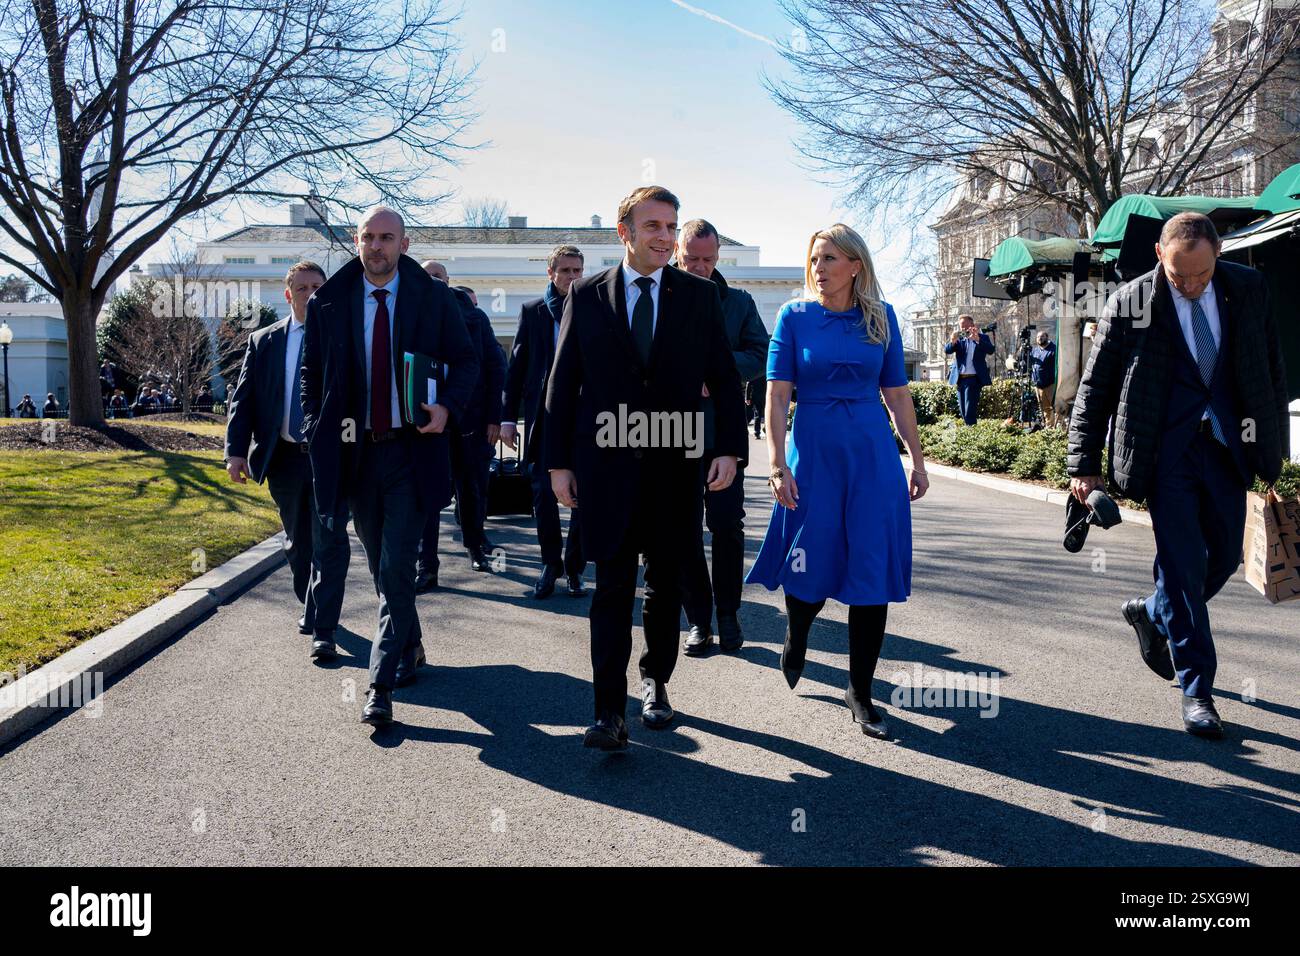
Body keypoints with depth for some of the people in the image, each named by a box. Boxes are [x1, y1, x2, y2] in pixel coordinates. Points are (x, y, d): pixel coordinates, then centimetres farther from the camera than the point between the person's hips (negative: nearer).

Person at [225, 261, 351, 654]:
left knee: (329, 543, -7)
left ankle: (323, 631, -5)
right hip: (285, 457, 3)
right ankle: (310, 607, 35)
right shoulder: (263, 342, 8)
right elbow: (243, 399, 5)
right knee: (297, 543, 16)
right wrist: (236, 451, -6)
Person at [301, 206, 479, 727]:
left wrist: (447, 406, -14)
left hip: (411, 450, -3)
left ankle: (381, 685, -5)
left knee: (396, 568, -9)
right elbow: (312, 372, 11)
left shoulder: (433, 298, 0)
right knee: (381, 567, 15)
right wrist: (316, 431, 0)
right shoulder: (328, 302, 4)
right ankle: (409, 647, 37)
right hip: (355, 453, 3)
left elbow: (465, 360, 4)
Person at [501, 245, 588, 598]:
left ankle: (574, 567, 19)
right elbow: (517, 365, 7)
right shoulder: (532, 310, 6)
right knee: (543, 493, 4)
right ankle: (551, 565, 19)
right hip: (543, 416, 1)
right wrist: (508, 416, 2)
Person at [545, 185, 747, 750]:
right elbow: (562, 384, 5)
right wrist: (558, 461, 2)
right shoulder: (586, 296, 4)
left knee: (665, 583, 13)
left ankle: (655, 684, 32)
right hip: (607, 466, -1)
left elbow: (725, 379, 4)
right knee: (612, 587, -3)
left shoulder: (700, 296, 5)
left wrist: (729, 447, -7)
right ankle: (610, 712, 0)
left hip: (674, 465, 2)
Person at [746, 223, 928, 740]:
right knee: (812, 569, 5)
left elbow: (897, 392, 9)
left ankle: (860, 692, 14)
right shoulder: (795, 316, 0)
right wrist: (777, 465, -11)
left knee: (873, 573, 1)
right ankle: (795, 640, 40)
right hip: (813, 454, -2)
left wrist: (916, 459, 9)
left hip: (873, 455, 2)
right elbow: (777, 393, -5)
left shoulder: (881, 317, 6)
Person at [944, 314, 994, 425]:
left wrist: (977, 339, -27)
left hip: (973, 378, -5)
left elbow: (990, 350, -12)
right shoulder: (959, 338, 13)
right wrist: (953, 341, -22)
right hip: (959, 379, 5)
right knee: (963, 411, 10)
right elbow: (946, 350, 0)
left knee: (970, 411, -13)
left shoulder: (982, 337, 5)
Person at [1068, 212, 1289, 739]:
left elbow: (1272, 372, 11)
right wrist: (1084, 465, -4)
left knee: (1224, 557, 11)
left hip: (1227, 447, 4)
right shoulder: (1130, 304, -7)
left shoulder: (1248, 290, 2)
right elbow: (1095, 387, -2)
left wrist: (1275, 447, 9)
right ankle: (1196, 689, 8)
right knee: (1183, 562, -4)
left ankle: (1150, 613, 39)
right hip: (1167, 451, -4)